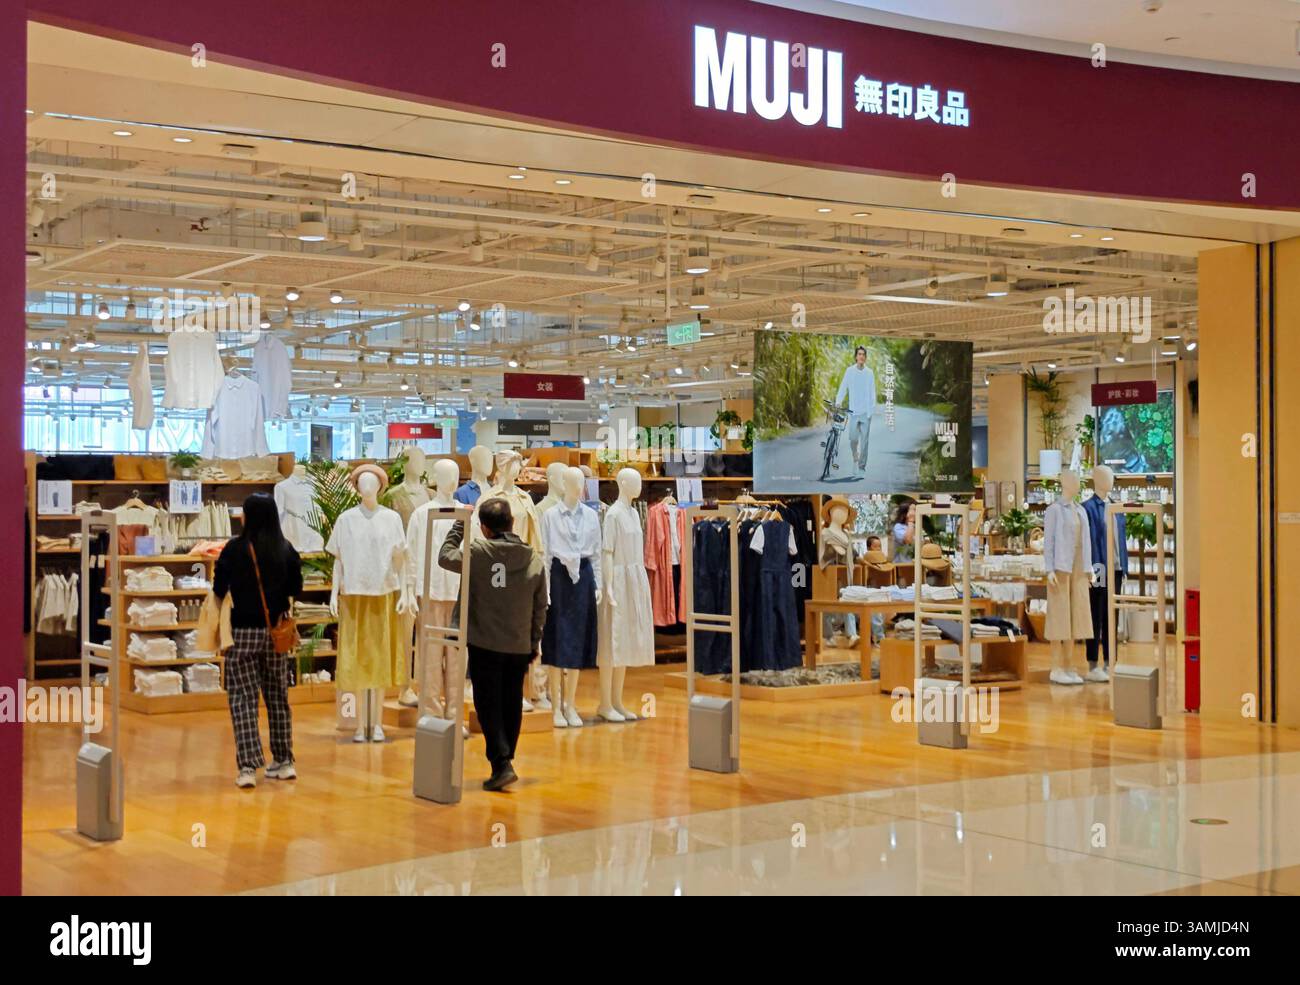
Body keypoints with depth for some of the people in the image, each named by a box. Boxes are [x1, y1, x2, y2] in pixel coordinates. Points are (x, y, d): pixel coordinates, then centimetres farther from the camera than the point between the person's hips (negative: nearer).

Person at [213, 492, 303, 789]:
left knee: (242, 698, 0)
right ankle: (284, 762, 22)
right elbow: (295, 591, 5)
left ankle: (248, 766, -7)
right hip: (276, 632, 4)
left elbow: (219, 591, -7)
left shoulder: (235, 548, -11)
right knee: (278, 696, 15)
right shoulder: (286, 549, -1)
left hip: (243, 631, -4)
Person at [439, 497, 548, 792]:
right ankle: (505, 760, 25)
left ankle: (501, 763, -9)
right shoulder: (535, 559, 0)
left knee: (488, 704, 1)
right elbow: (540, 608, 6)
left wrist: (459, 524, 11)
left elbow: (445, 557, 4)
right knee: (512, 704, 14)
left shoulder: (478, 552, -13)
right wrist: (535, 642, 17)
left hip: (484, 644, -4)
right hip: (520, 646, 4)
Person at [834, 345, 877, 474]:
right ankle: (855, 456, 25)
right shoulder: (849, 371, 3)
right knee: (853, 438, -4)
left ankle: (862, 466, 6)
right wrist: (838, 402, -12)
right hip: (853, 410, 0)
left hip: (866, 411, 0)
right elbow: (843, 387, 1)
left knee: (865, 439, -1)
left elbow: (872, 392, 6)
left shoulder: (869, 373, 4)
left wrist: (872, 408, -3)